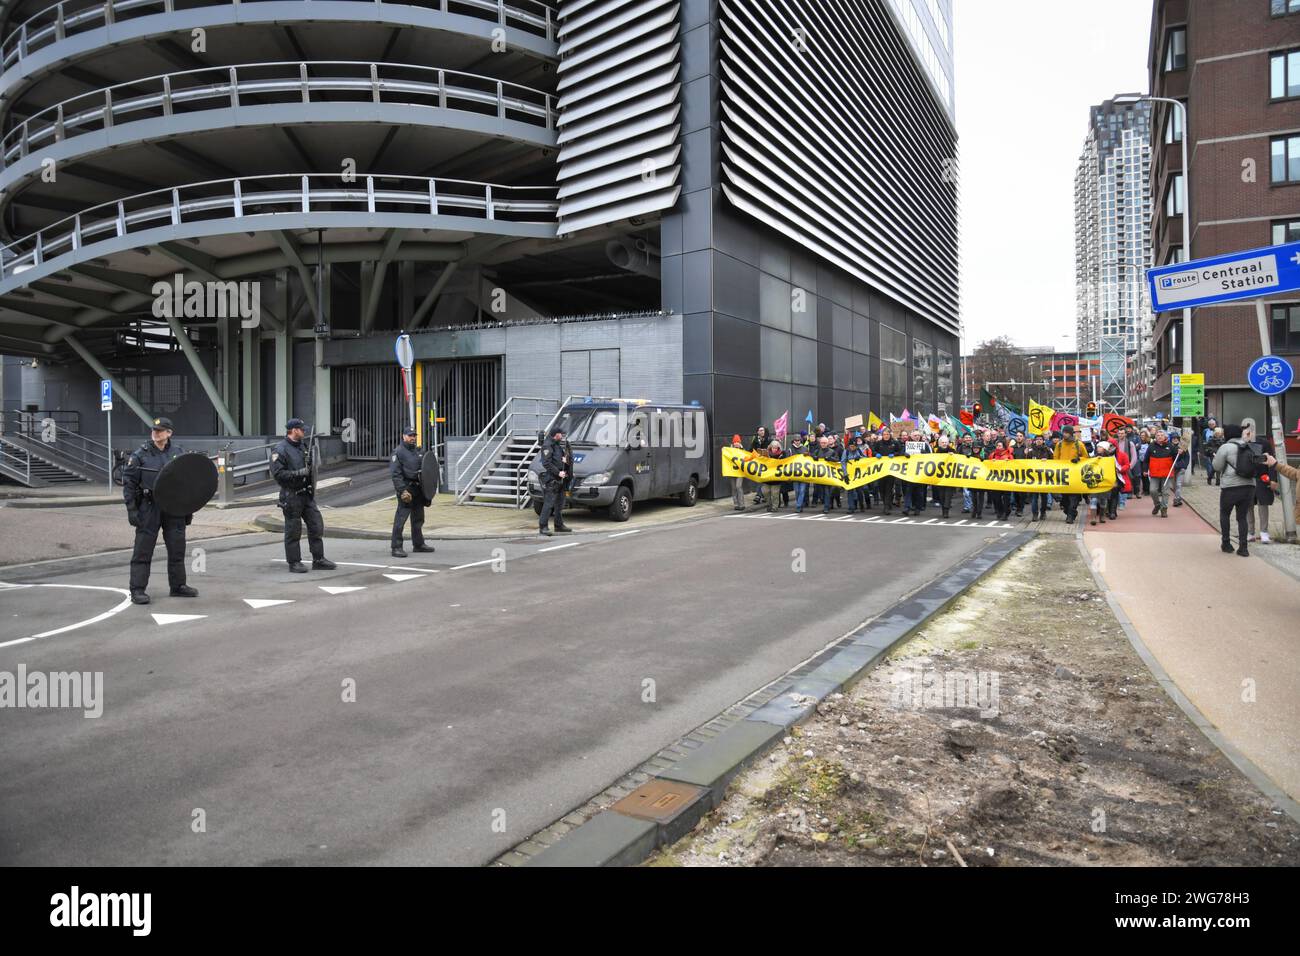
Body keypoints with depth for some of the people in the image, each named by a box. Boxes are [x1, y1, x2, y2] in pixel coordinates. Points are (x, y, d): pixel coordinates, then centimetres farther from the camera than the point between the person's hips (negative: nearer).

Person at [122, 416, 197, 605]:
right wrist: (131, 509, -11)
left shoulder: (177, 452, 7)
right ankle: (137, 590, 4)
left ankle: (178, 586, 22)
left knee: (177, 548, 11)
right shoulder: (140, 455, -5)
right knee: (142, 550, -2)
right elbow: (128, 483, -5)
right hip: (149, 508, -4)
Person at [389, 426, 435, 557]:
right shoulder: (398, 452, -9)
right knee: (401, 518, -9)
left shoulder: (417, 451, 15)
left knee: (418, 518, 16)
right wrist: (402, 490, -21)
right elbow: (395, 474, -15)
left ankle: (418, 544, 27)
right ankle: (396, 548, -6)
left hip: (418, 489, 8)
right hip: (406, 489, -8)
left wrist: (425, 487, 12)